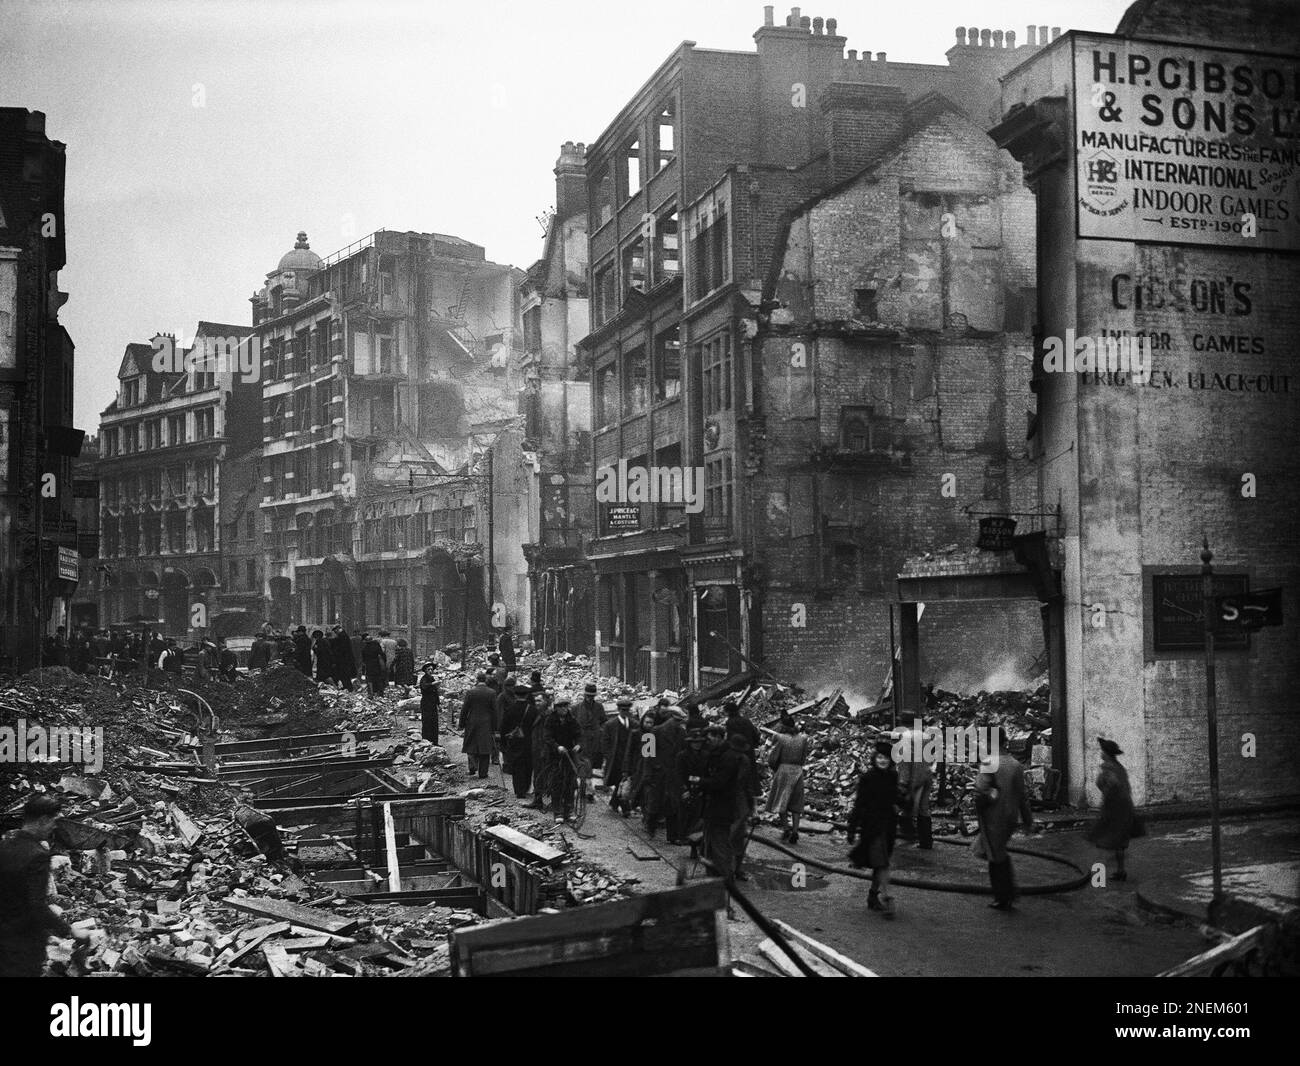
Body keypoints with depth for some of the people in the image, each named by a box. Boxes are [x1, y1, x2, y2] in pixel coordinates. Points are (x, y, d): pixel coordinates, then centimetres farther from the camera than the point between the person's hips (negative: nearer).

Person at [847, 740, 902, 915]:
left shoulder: (893, 777, 7)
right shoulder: (867, 778, -8)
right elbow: (859, 803, -7)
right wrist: (853, 829, -10)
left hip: (888, 824, 6)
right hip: (871, 824, -6)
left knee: (880, 862, 12)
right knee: (881, 862, -13)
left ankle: (873, 897, 23)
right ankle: (885, 896, -13)